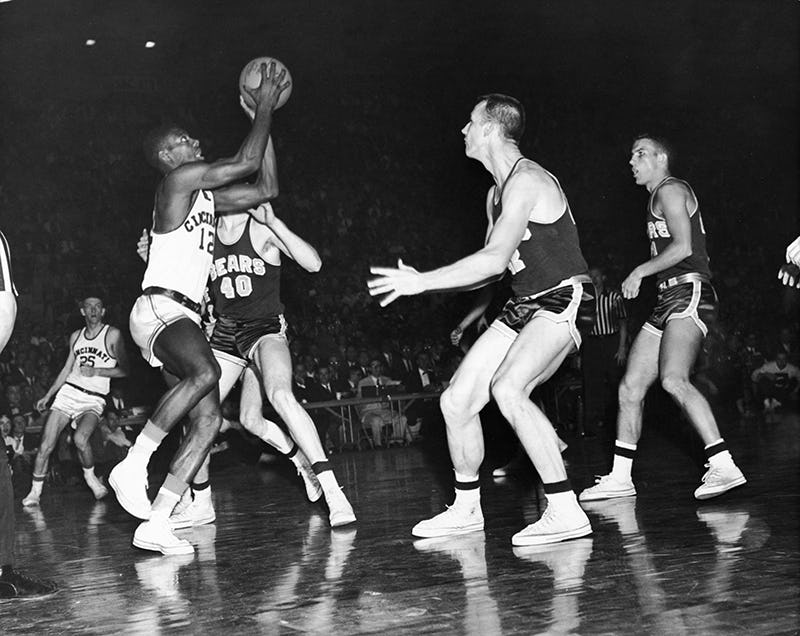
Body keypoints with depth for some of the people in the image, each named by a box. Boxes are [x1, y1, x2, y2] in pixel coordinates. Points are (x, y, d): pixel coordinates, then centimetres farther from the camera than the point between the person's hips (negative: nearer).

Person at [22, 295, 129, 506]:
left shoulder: (112, 335, -2)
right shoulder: (75, 336, 13)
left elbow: (124, 370, -3)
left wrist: (96, 371, -13)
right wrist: (47, 396, 19)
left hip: (94, 400, -4)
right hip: (67, 393, 4)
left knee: (80, 439, -31)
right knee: (45, 446, -6)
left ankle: (90, 476, -3)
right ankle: (35, 492, 9)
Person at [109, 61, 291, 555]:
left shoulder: (206, 195, 24)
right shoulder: (178, 179, -2)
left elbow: (264, 189, 25)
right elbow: (247, 162, -7)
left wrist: (265, 117, 25)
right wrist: (265, 106, 4)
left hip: (184, 317, 9)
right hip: (160, 308, -9)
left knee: (208, 419, -6)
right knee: (206, 372, -38)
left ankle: (156, 525, -9)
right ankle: (133, 466, -30)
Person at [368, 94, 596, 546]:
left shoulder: (527, 181, -16)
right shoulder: (498, 191, 15)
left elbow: (495, 258, -26)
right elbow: (497, 265, 22)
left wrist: (423, 282, -23)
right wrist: (422, 283, 16)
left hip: (563, 300, -10)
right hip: (525, 305, 10)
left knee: (508, 390, -32)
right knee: (456, 400, 5)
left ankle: (566, 513, -28)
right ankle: (466, 509, 22)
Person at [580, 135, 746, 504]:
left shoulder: (671, 190, -3)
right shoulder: (657, 198, 27)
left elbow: (683, 247, -15)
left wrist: (639, 272, -6)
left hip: (689, 293, -10)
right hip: (669, 301, 10)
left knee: (673, 379, -28)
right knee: (630, 387, 6)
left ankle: (724, 467, -32)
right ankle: (619, 479, 11)